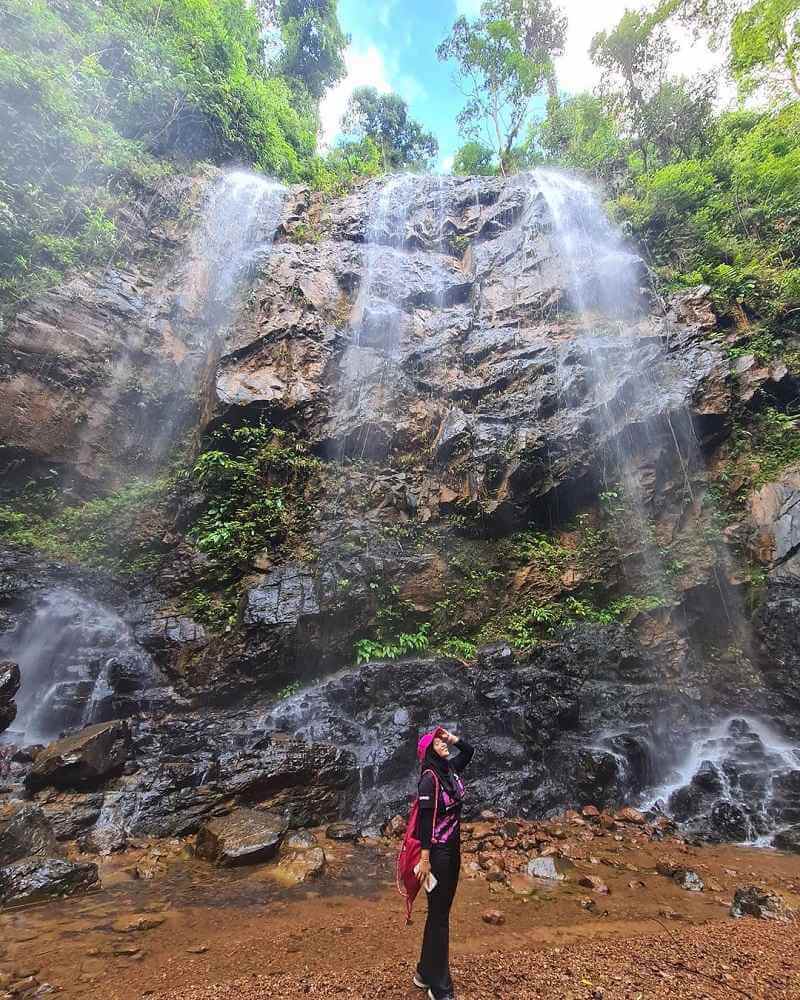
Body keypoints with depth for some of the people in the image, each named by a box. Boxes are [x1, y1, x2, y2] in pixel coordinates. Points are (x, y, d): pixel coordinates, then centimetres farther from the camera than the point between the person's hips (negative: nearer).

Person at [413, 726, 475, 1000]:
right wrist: (425, 858, -18)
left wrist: (451, 736, -1)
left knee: (440, 911, 18)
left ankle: (425, 973, 33)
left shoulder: (450, 769, 0)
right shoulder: (430, 777, -20)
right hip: (437, 852, -8)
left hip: (453, 849, 8)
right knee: (439, 915, 5)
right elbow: (425, 818, -20)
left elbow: (469, 750, 14)